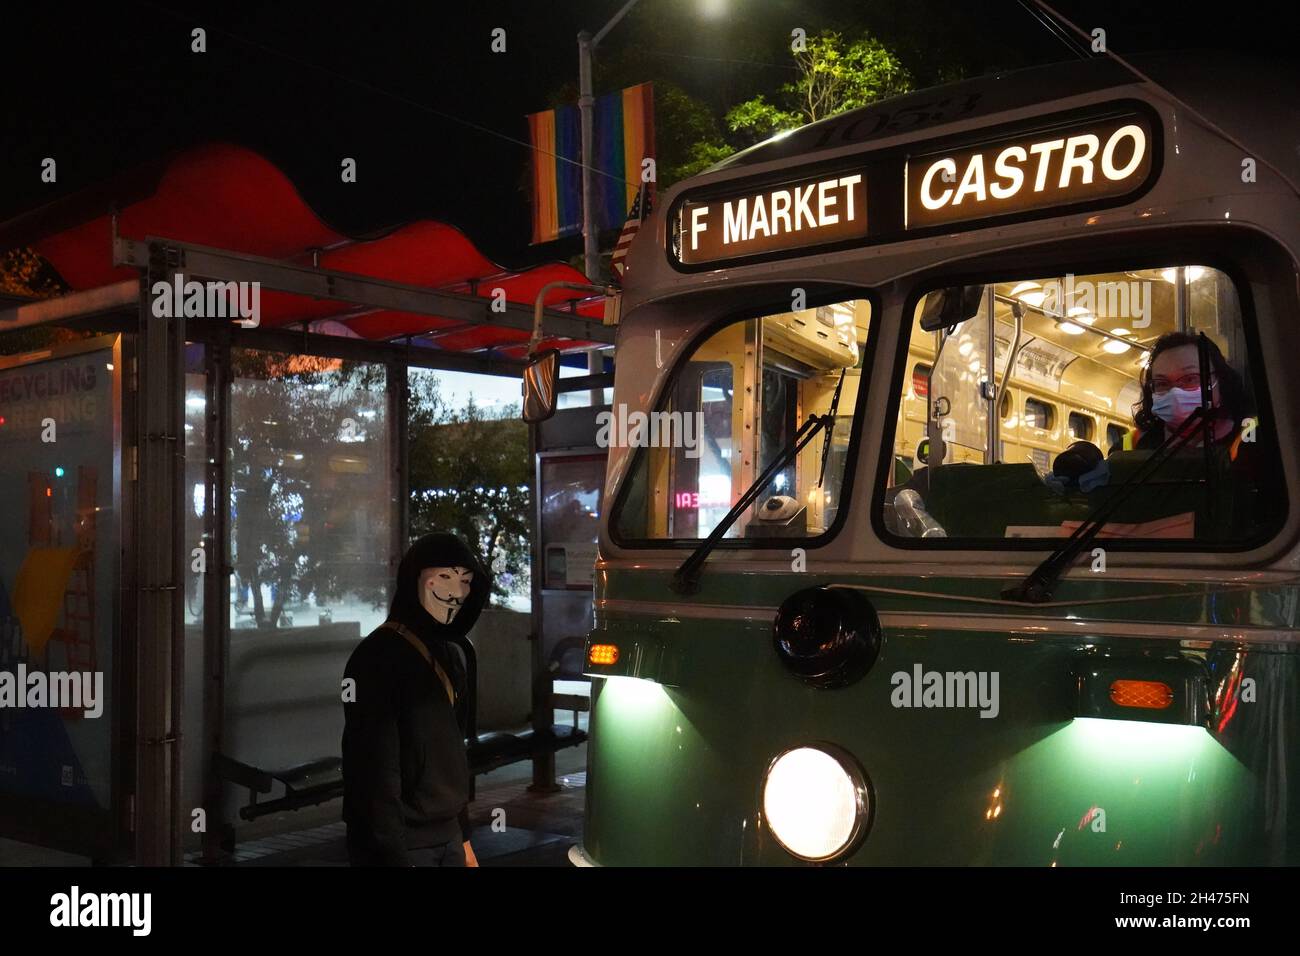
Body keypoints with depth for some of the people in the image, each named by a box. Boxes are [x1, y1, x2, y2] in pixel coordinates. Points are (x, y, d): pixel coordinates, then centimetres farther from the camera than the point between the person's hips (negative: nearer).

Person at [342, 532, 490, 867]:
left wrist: (463, 837, 15)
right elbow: (376, 767, -20)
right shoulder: (380, 655, -16)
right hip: (404, 845, -7)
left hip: (448, 838, 8)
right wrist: (396, 856, -22)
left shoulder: (449, 654, 9)